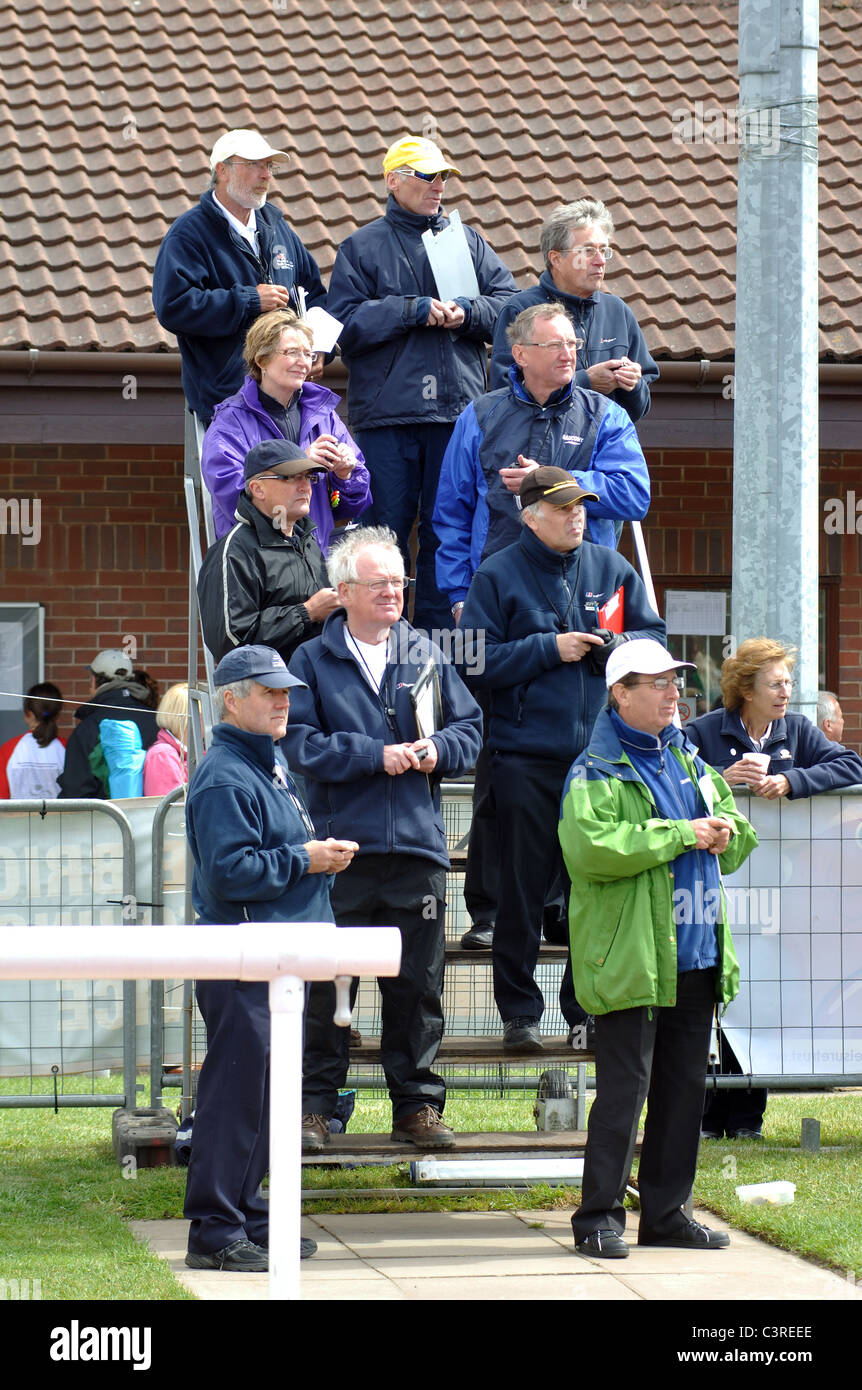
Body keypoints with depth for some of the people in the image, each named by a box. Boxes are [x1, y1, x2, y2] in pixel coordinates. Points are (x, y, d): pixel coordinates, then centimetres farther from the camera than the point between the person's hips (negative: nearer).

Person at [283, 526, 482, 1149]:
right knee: (327, 984, 0)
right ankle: (315, 1107, 9)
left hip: (417, 847, 2)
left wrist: (437, 749, -8)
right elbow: (302, 744, -6)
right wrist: (376, 755, -13)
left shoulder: (427, 655, 11)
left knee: (418, 984, 6)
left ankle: (418, 1104, 15)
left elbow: (470, 726, 12)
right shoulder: (314, 661, 3)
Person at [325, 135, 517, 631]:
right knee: (386, 529, -2)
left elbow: (510, 306, 9)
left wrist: (467, 311, -9)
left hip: (458, 409, 3)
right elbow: (345, 324, -5)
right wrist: (411, 310, -11)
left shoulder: (468, 241, 15)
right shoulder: (362, 247, 7)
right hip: (386, 414, -3)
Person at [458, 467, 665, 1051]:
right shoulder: (499, 576, 1)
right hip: (527, 759, -3)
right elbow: (478, 663, -5)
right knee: (524, 887, 0)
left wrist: (620, 646, -6)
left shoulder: (612, 569, 11)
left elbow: (654, 636, 14)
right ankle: (519, 1011, 8)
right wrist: (549, 649, -10)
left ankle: (589, 1008, 12)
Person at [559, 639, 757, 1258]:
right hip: (631, 959, -8)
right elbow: (591, 846, -24)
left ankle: (666, 1212, 19)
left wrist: (726, 831, 0)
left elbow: (734, 829, 25)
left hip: (697, 958, 8)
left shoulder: (689, 761, 16)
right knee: (625, 1088, -7)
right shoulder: (598, 771, -8)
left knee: (685, 1086, 10)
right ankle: (599, 1217, -1)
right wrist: (681, 835, -19)